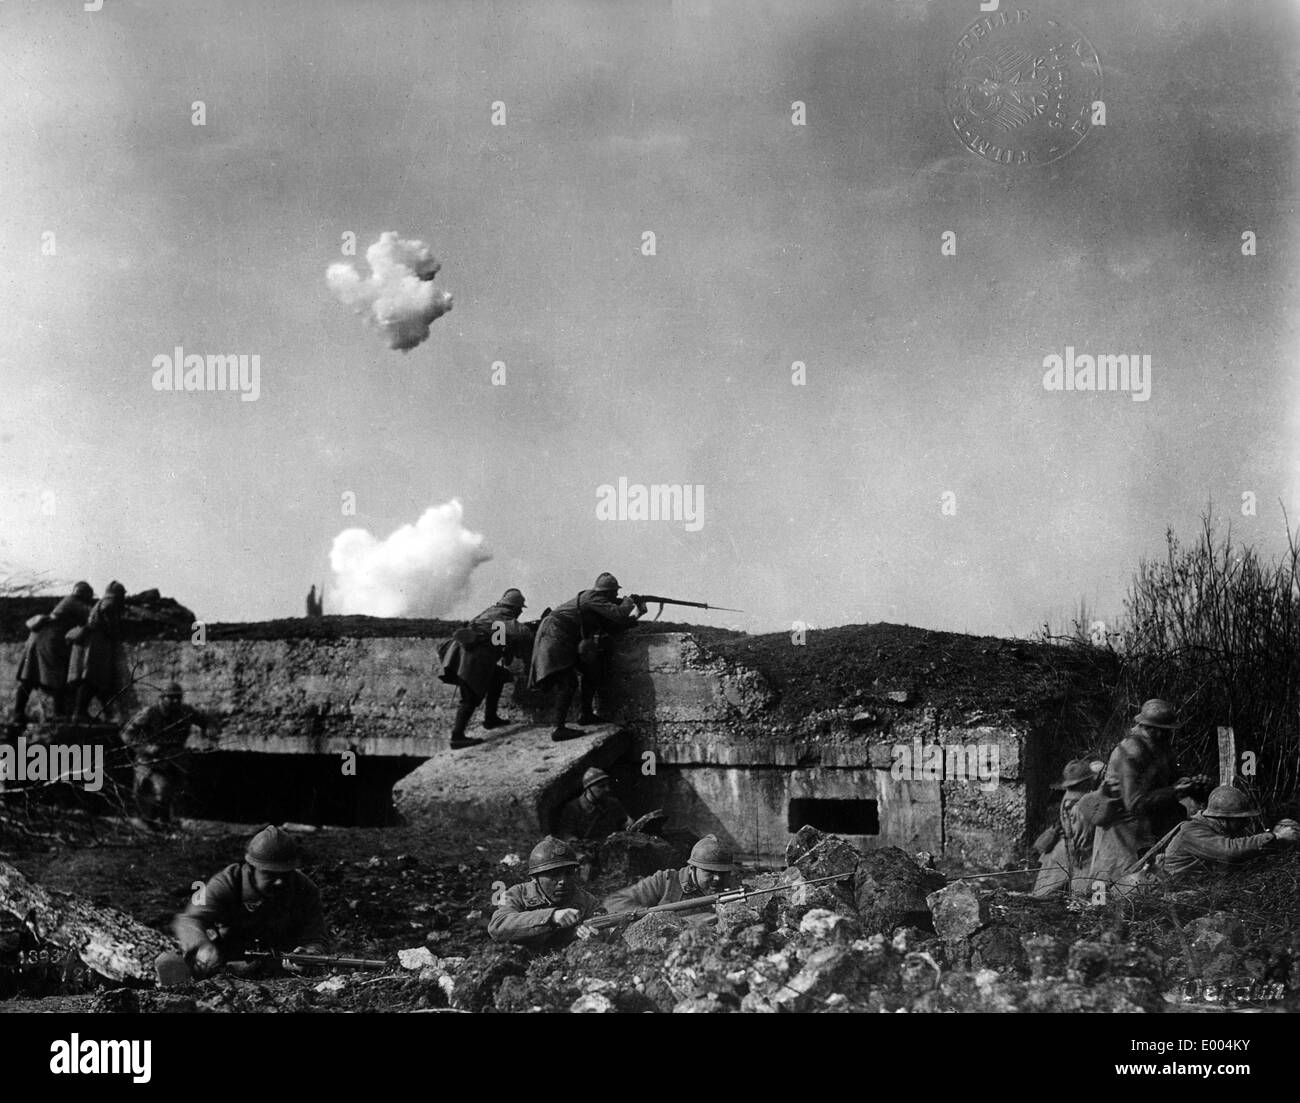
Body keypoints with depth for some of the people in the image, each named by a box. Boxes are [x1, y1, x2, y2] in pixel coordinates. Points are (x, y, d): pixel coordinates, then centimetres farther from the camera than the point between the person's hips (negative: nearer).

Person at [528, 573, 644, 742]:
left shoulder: (593, 599, 14)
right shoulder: (594, 599, -14)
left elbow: (613, 629, 13)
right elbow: (618, 614, -23)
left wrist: (636, 615, 8)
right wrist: (629, 602, -2)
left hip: (567, 643, 10)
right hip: (555, 638, -10)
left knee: (592, 673, 18)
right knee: (568, 684, -17)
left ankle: (586, 715, 26)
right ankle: (559, 729, -20)